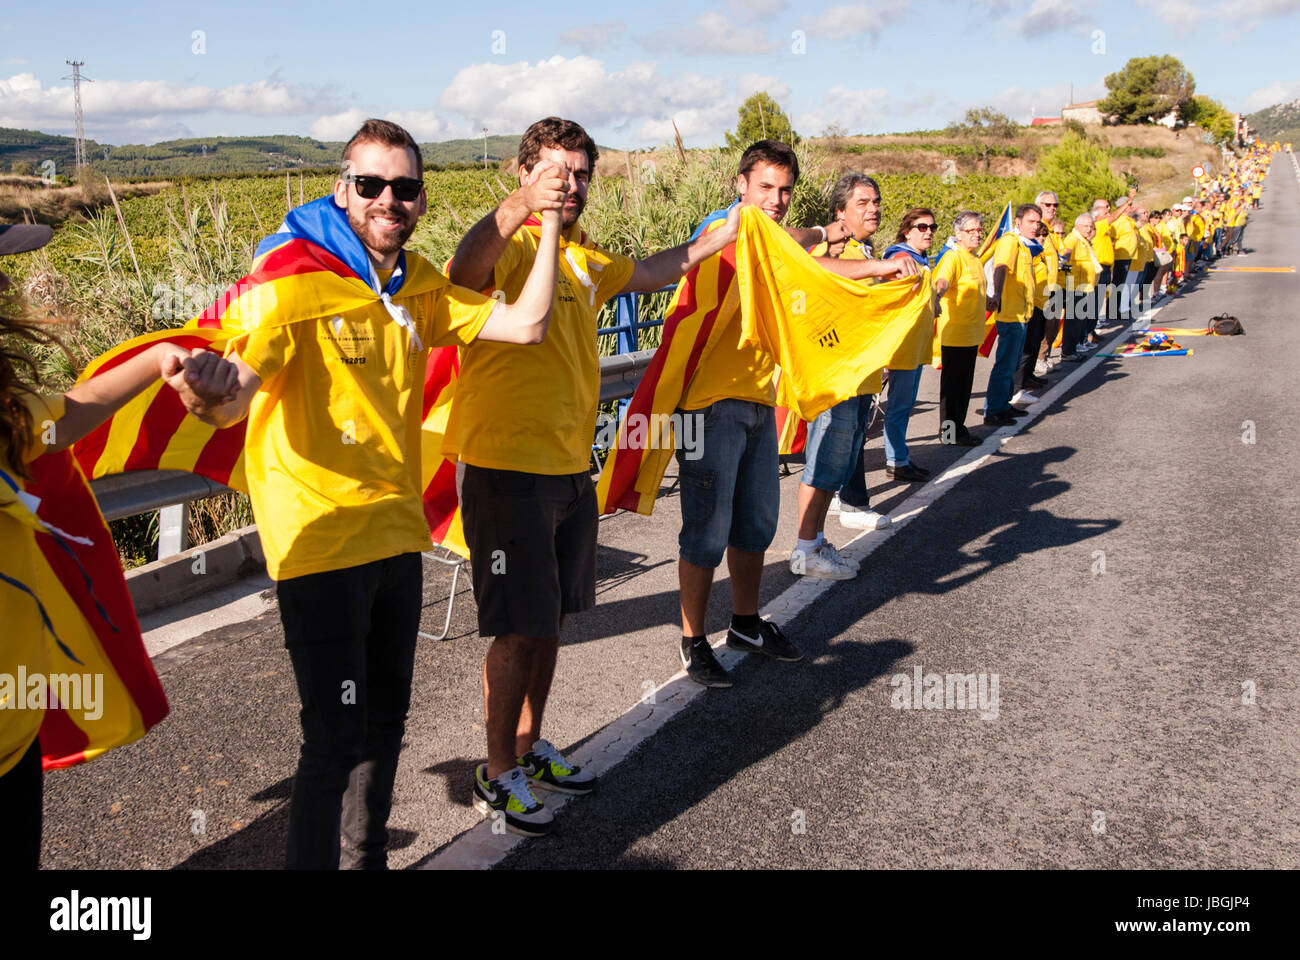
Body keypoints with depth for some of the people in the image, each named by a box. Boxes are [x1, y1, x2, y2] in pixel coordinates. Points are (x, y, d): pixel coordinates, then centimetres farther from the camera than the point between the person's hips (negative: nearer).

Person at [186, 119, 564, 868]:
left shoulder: (420, 288, 8)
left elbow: (526, 324, 2)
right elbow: (234, 397, -23)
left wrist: (549, 222, 0)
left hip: (397, 533, 7)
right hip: (321, 543, -7)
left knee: (386, 718, 18)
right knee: (337, 734, -4)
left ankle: (366, 858, 37)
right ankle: (314, 860, 18)